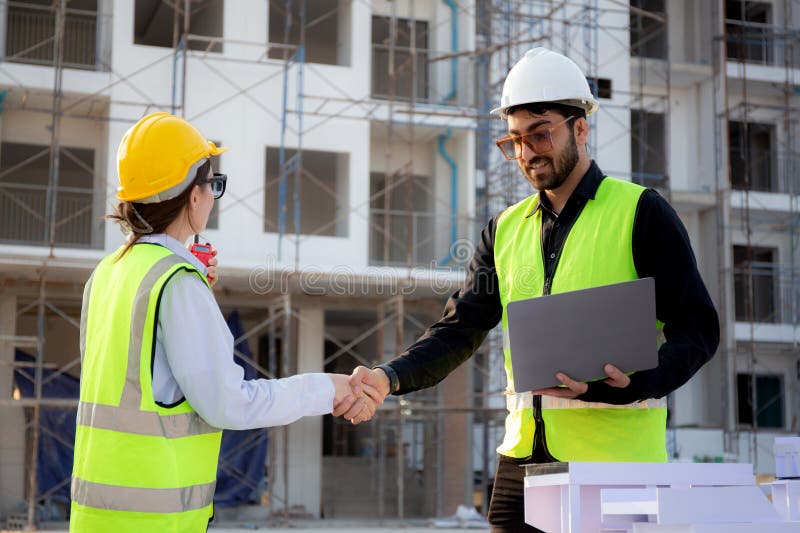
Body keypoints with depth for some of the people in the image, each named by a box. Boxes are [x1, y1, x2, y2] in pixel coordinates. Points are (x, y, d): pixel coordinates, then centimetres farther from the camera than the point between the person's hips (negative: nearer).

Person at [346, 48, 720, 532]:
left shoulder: (640, 211, -1)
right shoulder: (507, 229, 14)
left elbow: (698, 328, -4)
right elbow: (459, 332, 9)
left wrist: (636, 385, -23)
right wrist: (390, 377, -9)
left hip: (615, 455, -4)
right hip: (523, 458, 5)